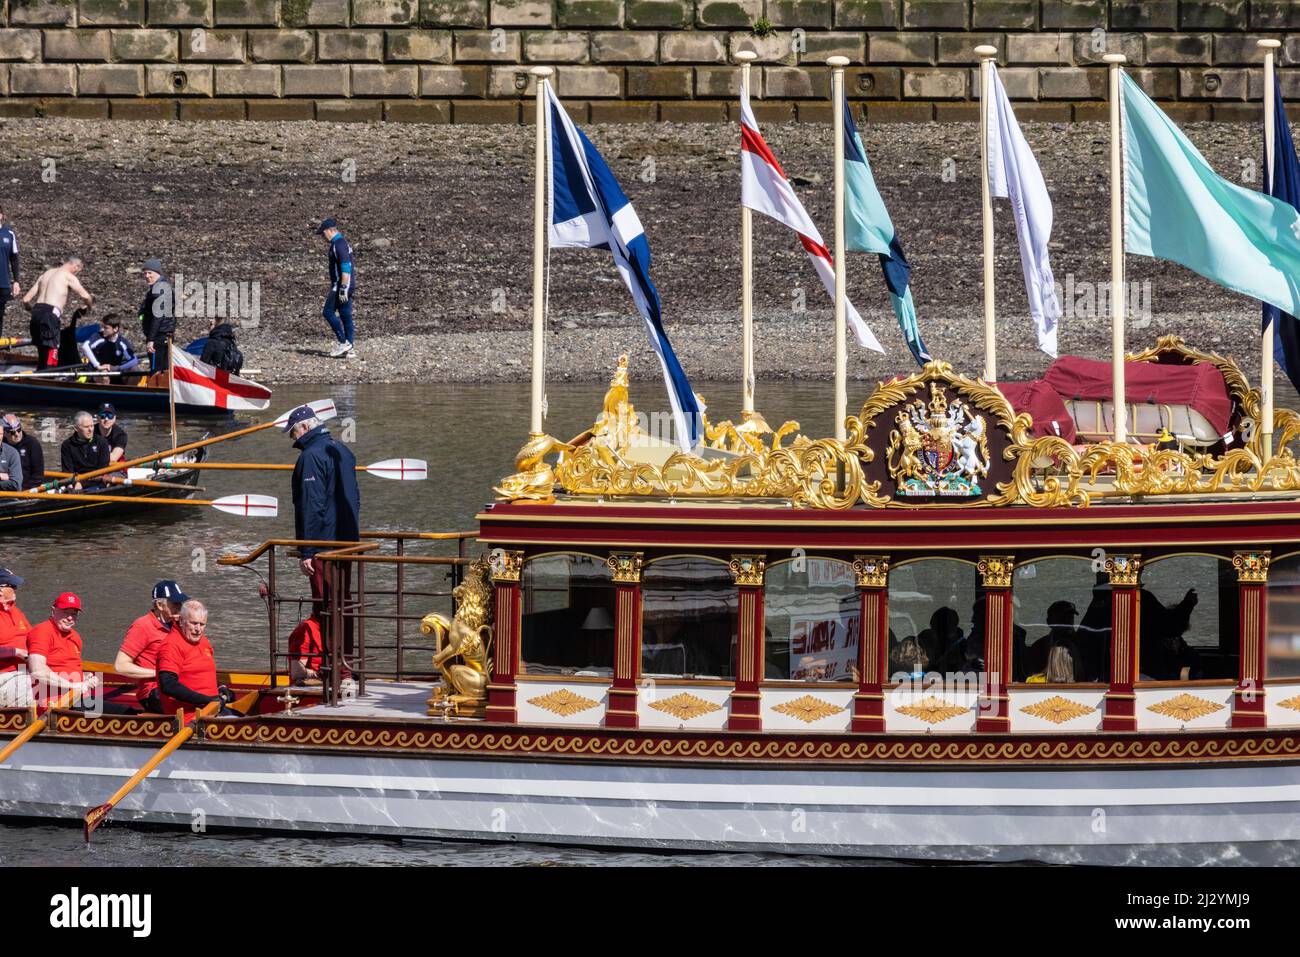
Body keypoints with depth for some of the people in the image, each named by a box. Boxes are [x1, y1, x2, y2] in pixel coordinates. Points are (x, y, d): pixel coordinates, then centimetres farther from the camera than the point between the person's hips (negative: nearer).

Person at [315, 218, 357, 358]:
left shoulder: (339, 244, -16)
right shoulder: (340, 243, 18)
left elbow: (346, 268, -23)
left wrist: (343, 289, -25)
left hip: (342, 284, -10)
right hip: (345, 286, 10)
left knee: (328, 312, -8)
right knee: (345, 315, 9)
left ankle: (343, 342, -8)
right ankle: (350, 348, 9)